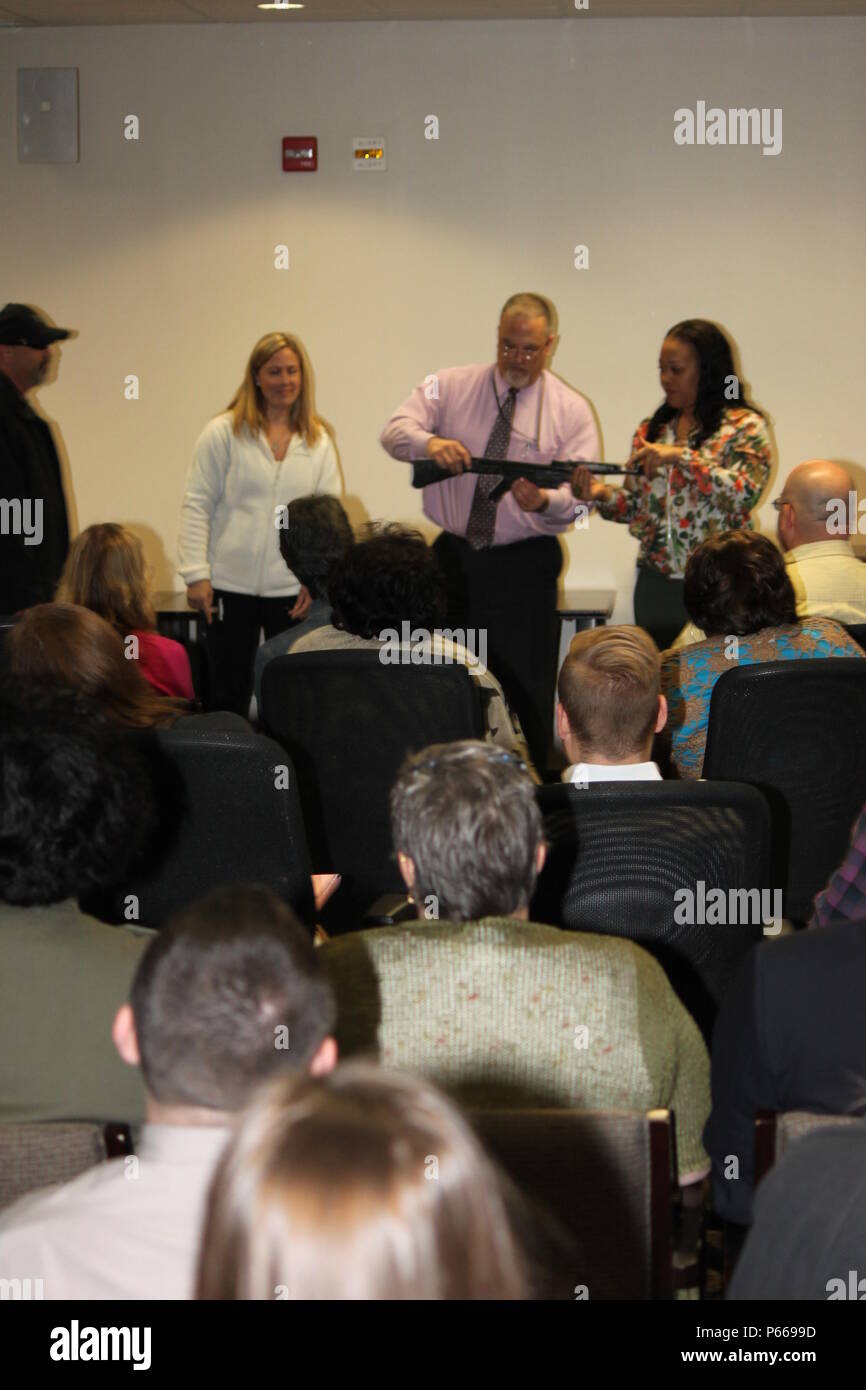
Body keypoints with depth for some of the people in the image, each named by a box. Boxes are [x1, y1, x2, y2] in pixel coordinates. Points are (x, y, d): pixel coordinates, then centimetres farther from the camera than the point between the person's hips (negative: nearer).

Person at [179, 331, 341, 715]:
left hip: (294, 590, 2)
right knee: (229, 696, 3)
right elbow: (197, 506, 0)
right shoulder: (224, 432, 1)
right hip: (231, 586, -2)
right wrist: (196, 573, -7)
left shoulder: (319, 440, 9)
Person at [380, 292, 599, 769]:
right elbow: (395, 432, -8)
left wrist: (542, 501, -32)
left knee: (526, 694, -1)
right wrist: (429, 442, -32)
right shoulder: (451, 386, 4)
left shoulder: (572, 410, 0)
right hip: (453, 559, 2)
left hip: (525, 568, -1)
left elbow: (577, 496, -8)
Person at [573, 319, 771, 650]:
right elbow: (635, 505, 13)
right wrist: (602, 495, -7)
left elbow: (745, 492, -17)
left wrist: (681, 457, -21)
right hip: (656, 582, 5)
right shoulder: (651, 429, 12)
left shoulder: (743, 426, -3)